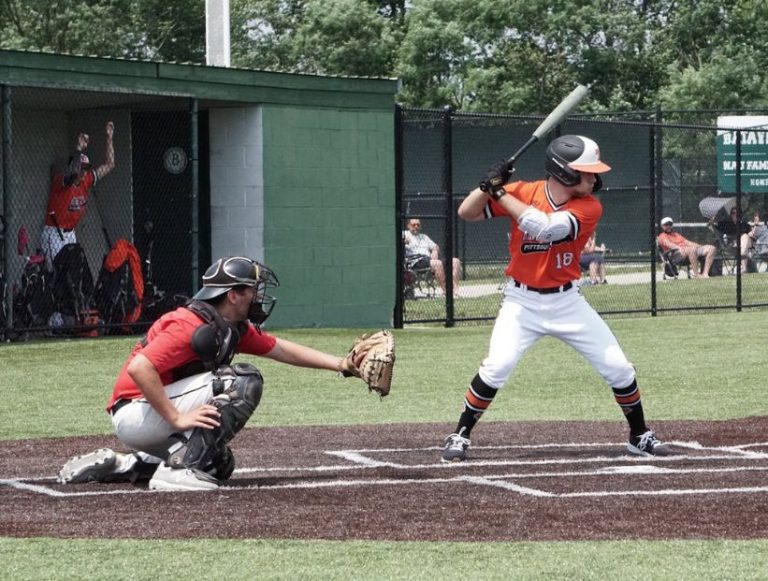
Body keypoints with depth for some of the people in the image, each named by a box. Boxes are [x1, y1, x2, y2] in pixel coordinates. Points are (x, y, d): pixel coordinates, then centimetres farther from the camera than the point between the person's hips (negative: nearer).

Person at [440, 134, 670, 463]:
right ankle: (459, 436, -4)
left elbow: (545, 227, -29)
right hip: (522, 301, -2)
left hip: (567, 301, 2)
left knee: (618, 368, 0)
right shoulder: (522, 193, -10)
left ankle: (640, 436, 22)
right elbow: (466, 213, -9)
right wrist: (489, 185, -27)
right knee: (496, 367, -21)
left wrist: (500, 192, -27)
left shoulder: (589, 208, -13)